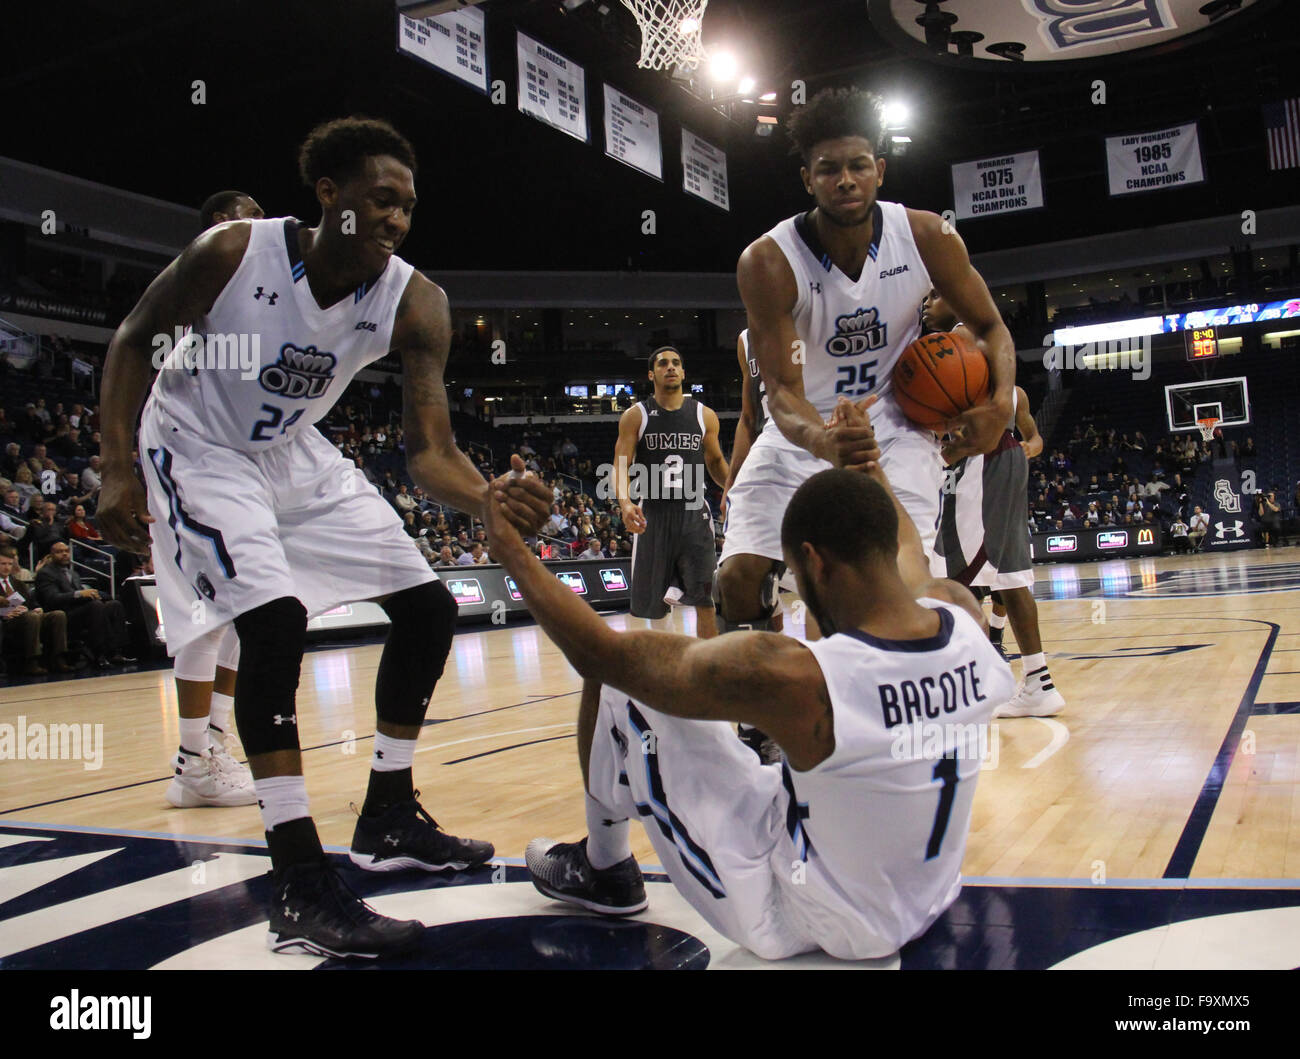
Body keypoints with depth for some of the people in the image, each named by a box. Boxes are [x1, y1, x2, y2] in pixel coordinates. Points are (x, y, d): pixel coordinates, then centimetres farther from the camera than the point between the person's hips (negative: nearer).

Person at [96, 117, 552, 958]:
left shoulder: (415, 304, -18)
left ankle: (389, 819, 17)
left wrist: (492, 499, -46)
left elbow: (430, 450, -25)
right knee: (275, 621, -27)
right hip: (201, 450, -5)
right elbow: (136, 341, -11)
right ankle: (300, 890, -21)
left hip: (295, 455, 6)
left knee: (428, 607, 1)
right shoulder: (232, 252, -25)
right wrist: (118, 471, -21)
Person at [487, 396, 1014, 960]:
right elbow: (900, 545, 11)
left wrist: (507, 544, -9)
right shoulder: (963, 614, -15)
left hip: (799, 921, -6)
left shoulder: (792, 675, -33)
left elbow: (600, 653, -22)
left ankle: (603, 871, 25)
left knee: (614, 688, -2)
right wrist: (866, 461, 25)